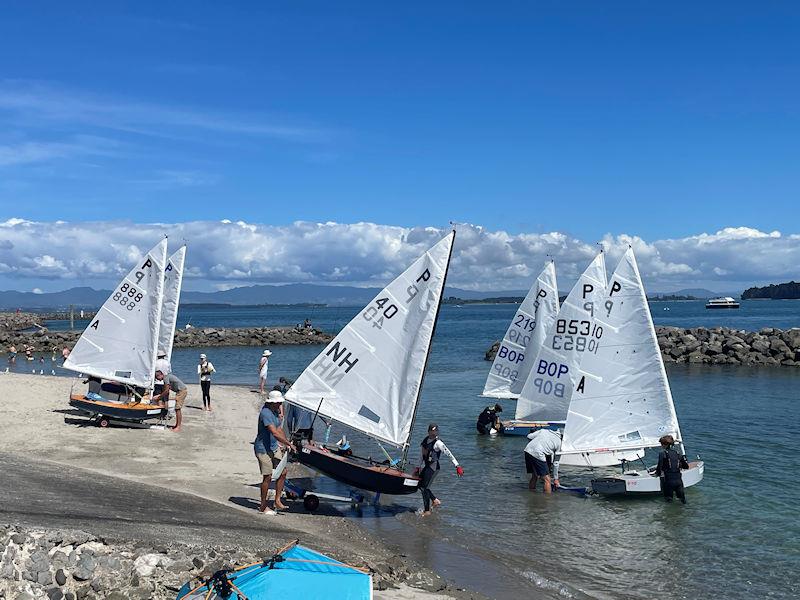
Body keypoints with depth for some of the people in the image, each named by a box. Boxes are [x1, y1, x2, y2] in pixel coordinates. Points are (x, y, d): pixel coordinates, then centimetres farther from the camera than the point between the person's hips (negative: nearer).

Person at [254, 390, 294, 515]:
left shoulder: (275, 412, 9)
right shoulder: (265, 413, -23)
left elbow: (279, 430, 18)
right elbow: (275, 433, -29)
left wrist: (286, 445, 10)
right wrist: (289, 443, -25)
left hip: (274, 447, 9)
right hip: (263, 449, -9)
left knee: (283, 472, 6)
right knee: (267, 477, -4)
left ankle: (277, 501, 16)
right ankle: (263, 507, 9)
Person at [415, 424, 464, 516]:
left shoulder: (438, 443, -17)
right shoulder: (426, 439, 7)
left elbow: (449, 454, -20)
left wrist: (457, 466, -24)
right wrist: (420, 467, 23)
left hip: (433, 467, -8)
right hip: (425, 466, 8)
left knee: (425, 487, -5)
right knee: (420, 485, 14)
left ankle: (427, 511, 7)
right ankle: (435, 500, 29)